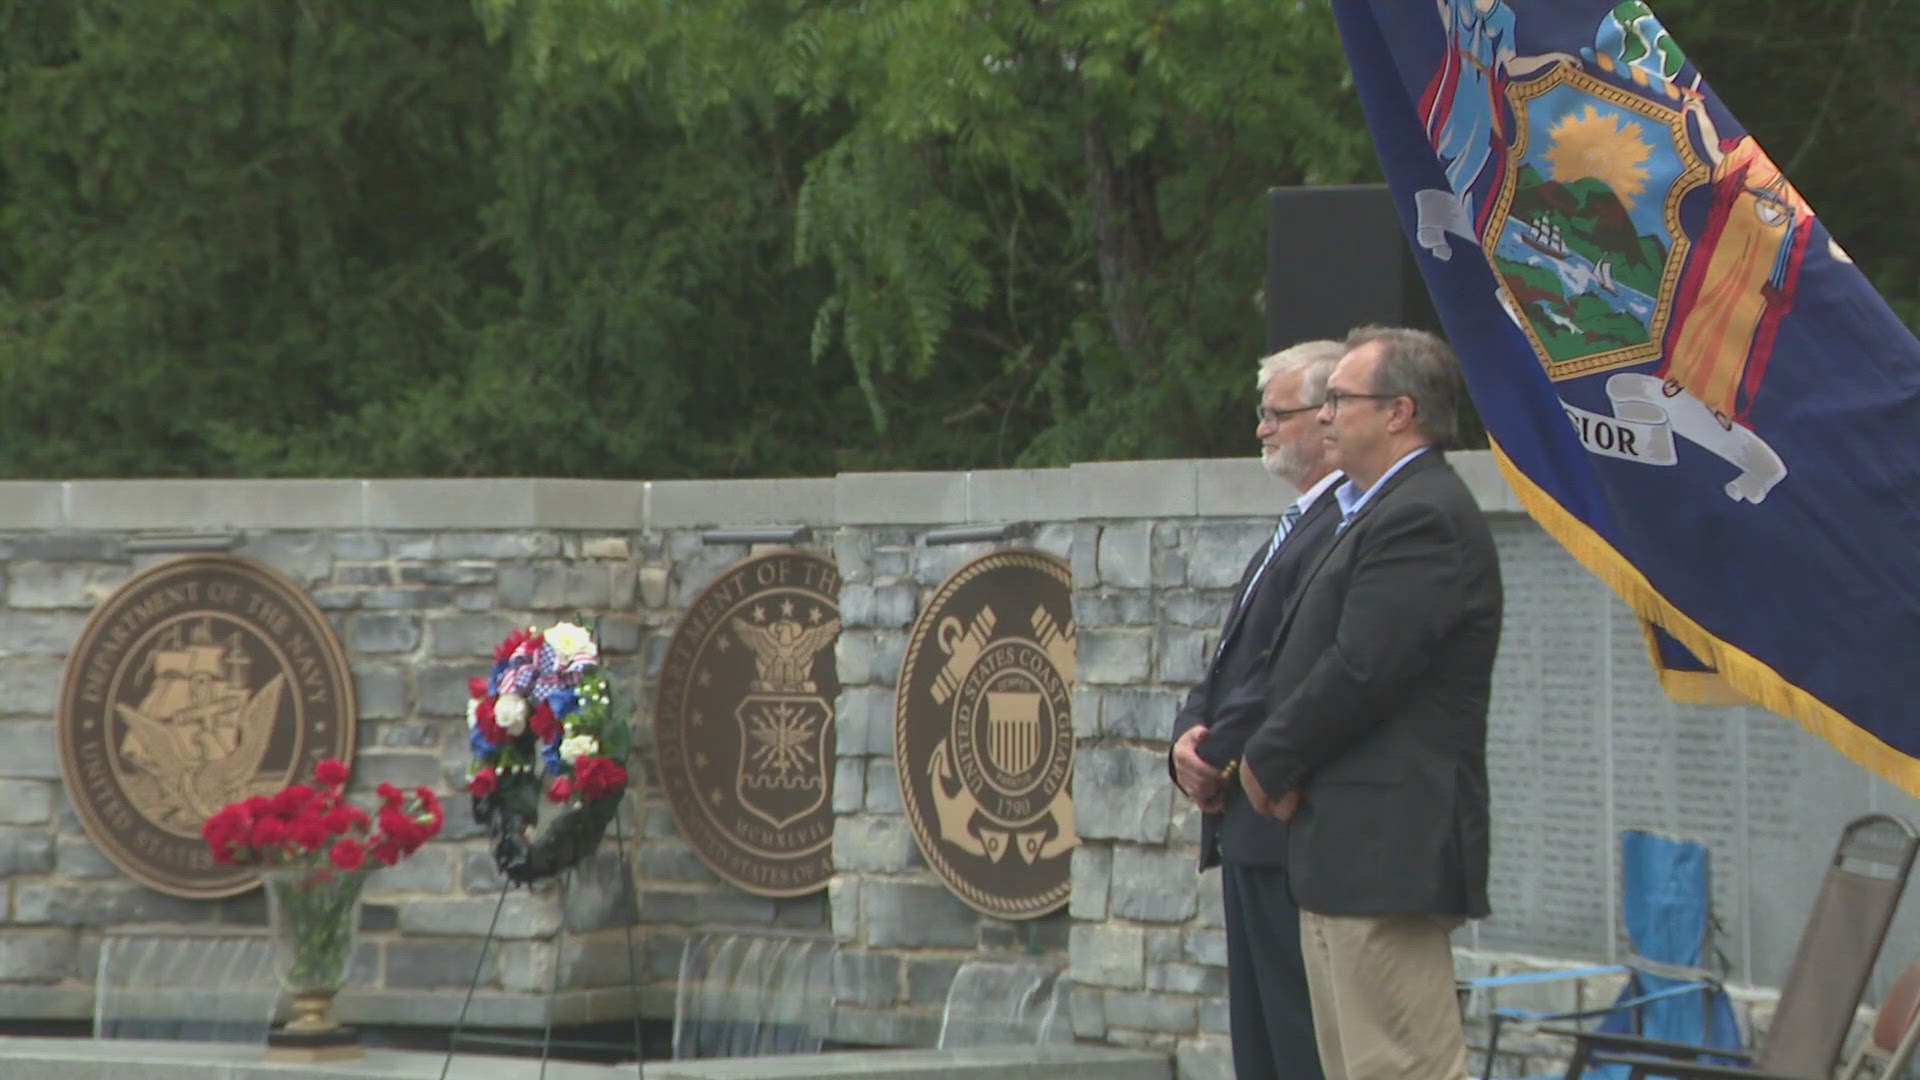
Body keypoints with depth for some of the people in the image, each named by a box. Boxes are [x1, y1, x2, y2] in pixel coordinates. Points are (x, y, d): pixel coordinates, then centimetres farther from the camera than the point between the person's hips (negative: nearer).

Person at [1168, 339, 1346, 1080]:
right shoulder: (1297, 525, 21)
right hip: (1249, 830, 11)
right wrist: (1191, 737, 3)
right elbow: (1233, 663, 22)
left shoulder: (1347, 525, -14)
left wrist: (1214, 754, -12)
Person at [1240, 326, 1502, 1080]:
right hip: (1349, 850, 11)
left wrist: (1268, 762, -8)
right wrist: (1274, 762, 3)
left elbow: (1361, 672, -21)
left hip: (1388, 851, -11)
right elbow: (1314, 661, 20)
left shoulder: (1424, 518, -15)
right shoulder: (1382, 510, 21)